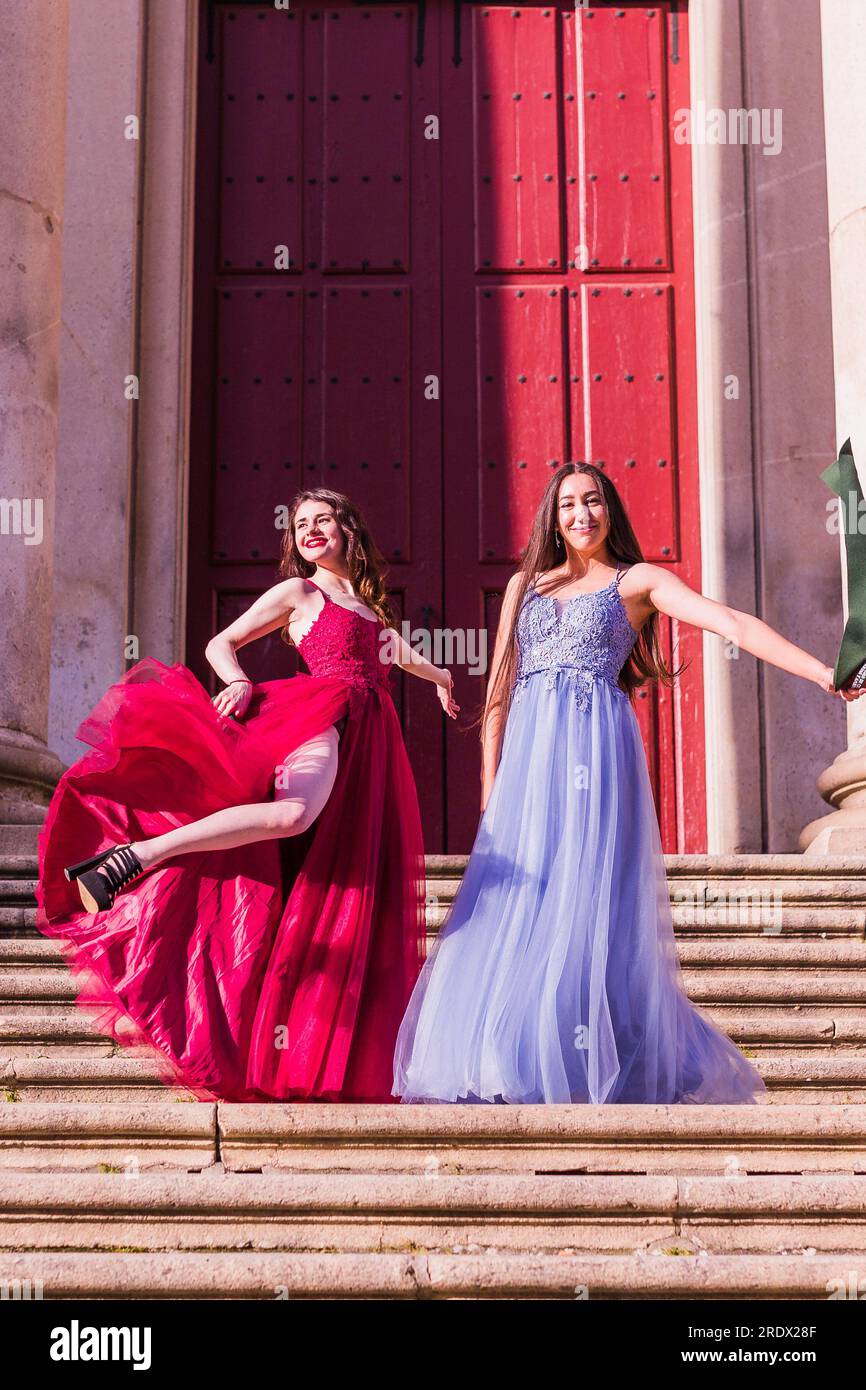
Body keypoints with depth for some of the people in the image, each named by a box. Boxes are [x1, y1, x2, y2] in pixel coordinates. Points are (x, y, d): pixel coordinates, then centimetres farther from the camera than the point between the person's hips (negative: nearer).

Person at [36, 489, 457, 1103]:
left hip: (370, 742, 6)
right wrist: (240, 683, -13)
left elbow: (399, 653, 49)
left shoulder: (368, 603, 28)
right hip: (321, 718, -6)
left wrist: (438, 675, 62)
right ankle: (129, 856, -41)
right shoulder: (296, 592, 11)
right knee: (294, 811, -40)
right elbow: (221, 644, 6)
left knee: (348, 887, -2)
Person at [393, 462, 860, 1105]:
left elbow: (731, 623, -3)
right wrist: (490, 787, 9)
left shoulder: (636, 580, 9)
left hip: (597, 749, -3)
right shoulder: (525, 585, 19)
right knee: (516, 906, -3)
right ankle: (516, 1072, 3)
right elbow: (500, 690, 17)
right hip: (528, 757, 4)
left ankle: (596, 1071, -6)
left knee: (590, 904, -9)